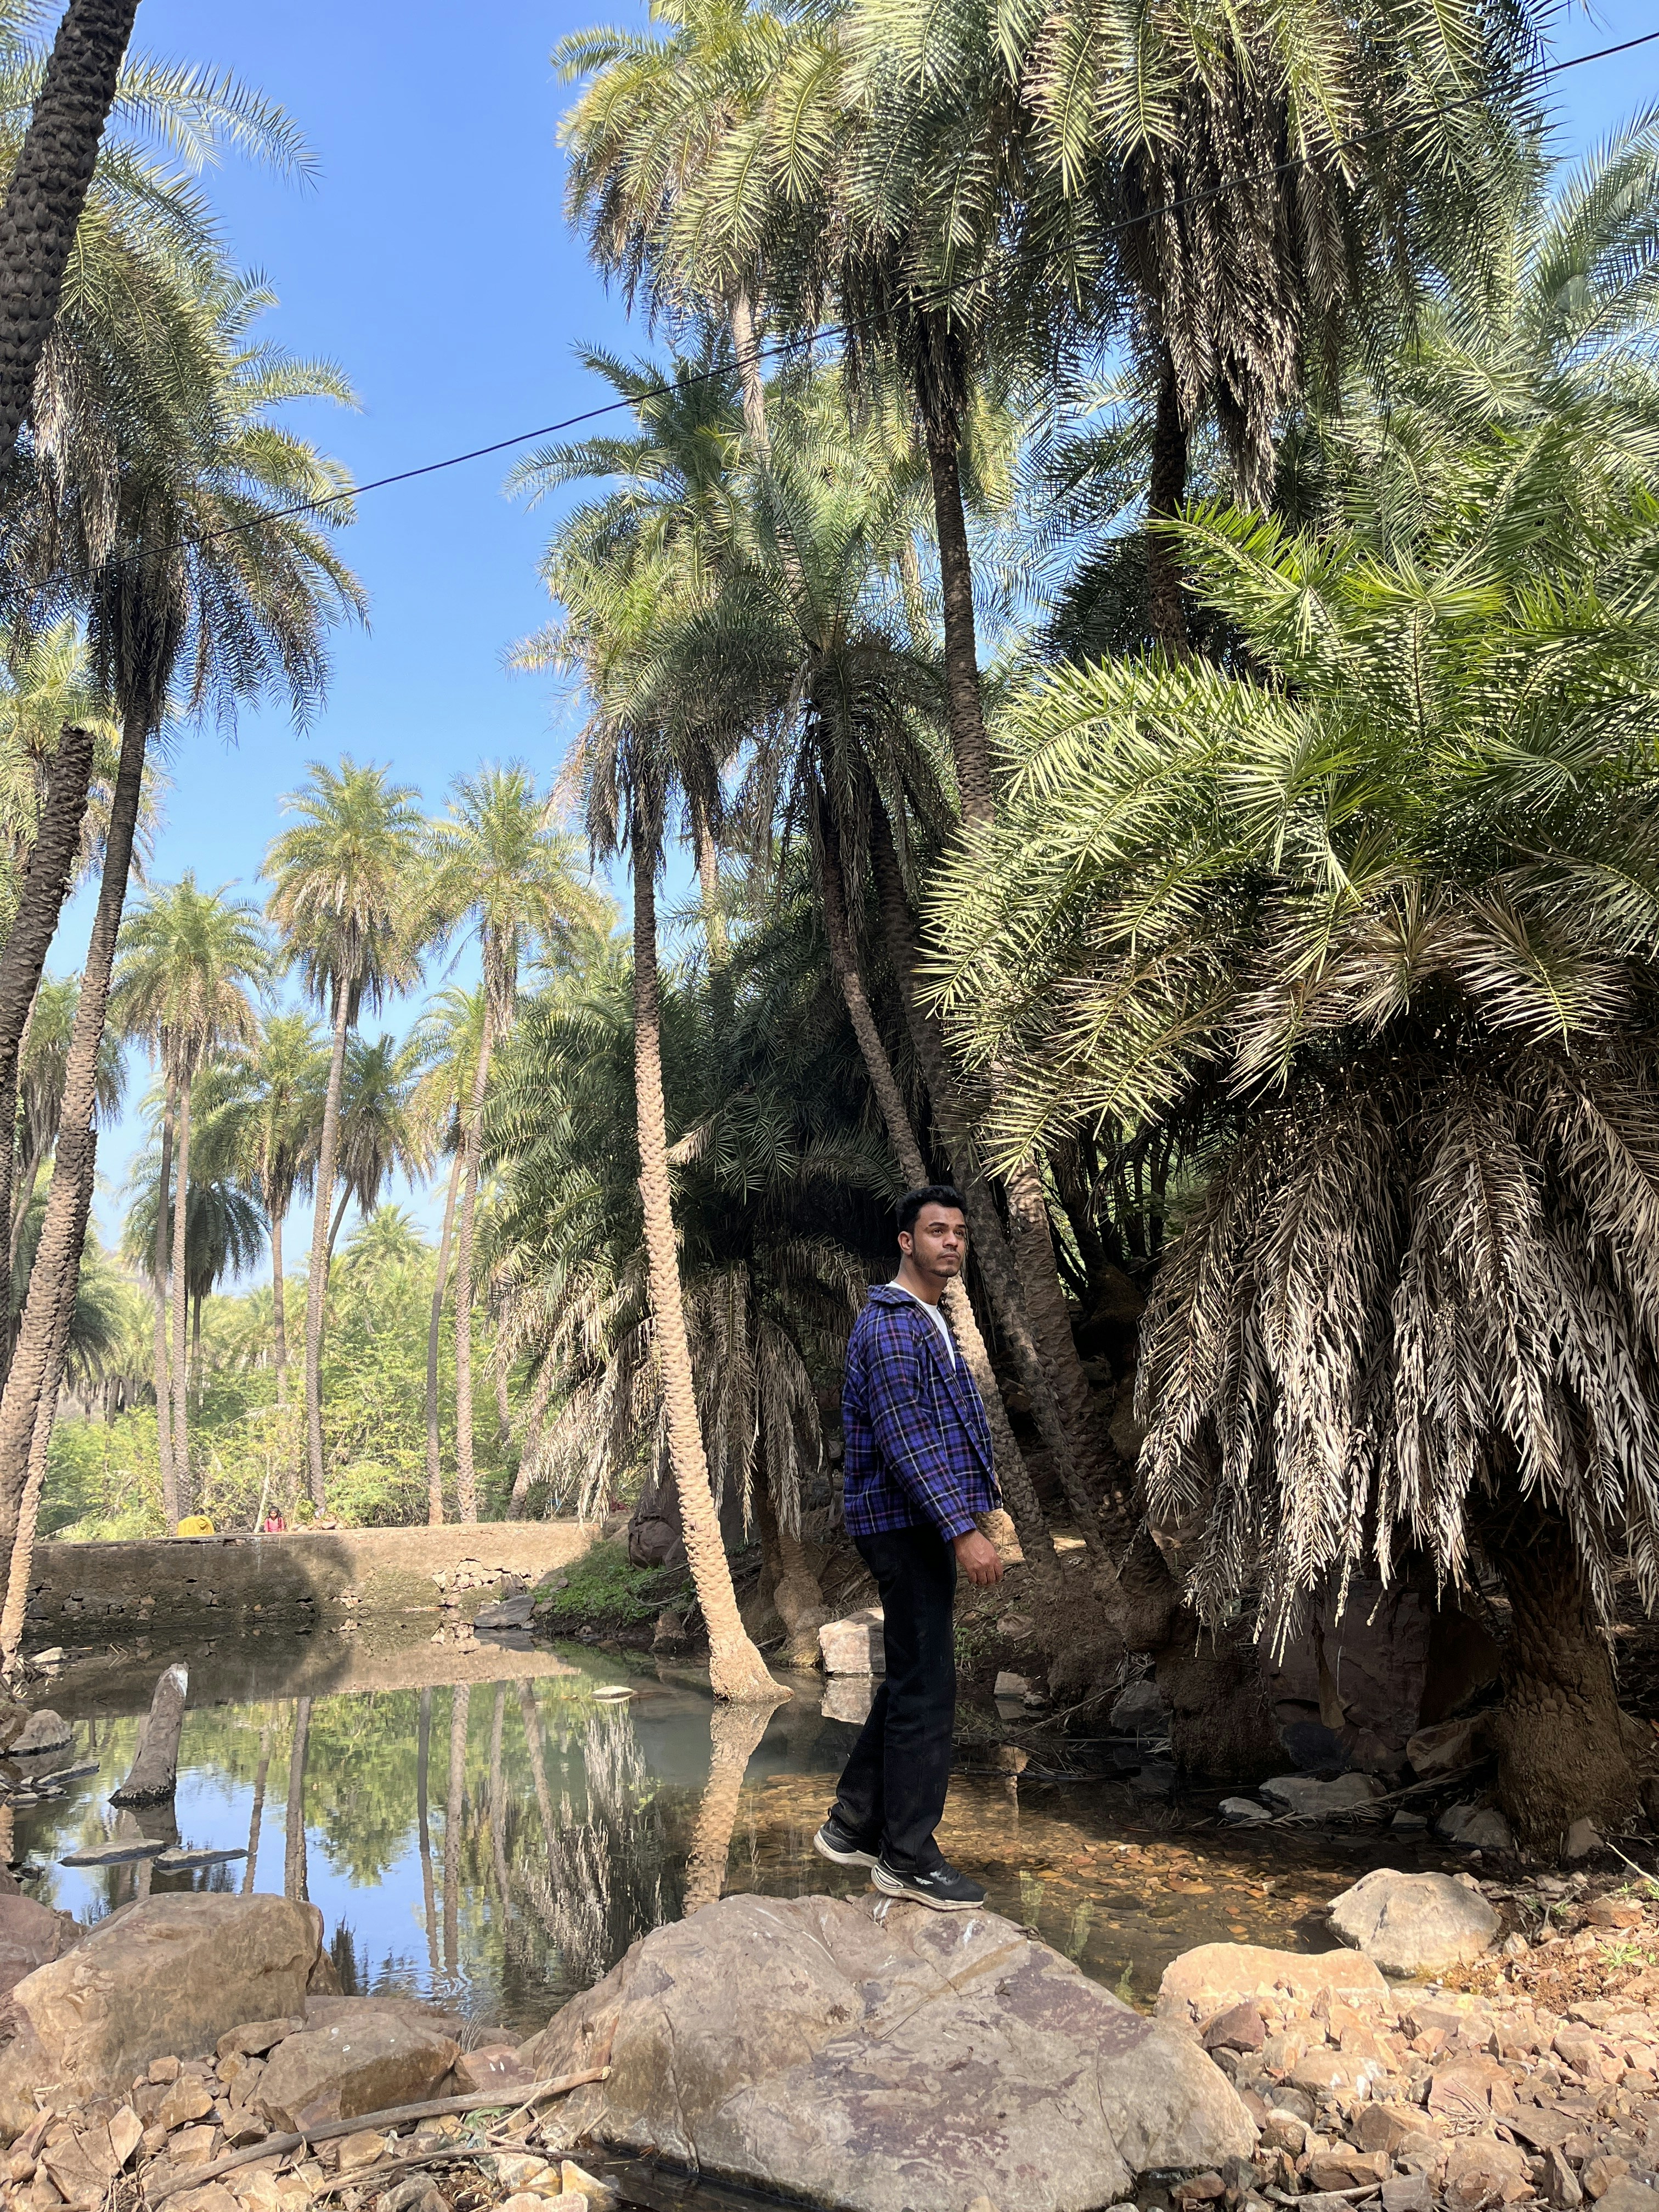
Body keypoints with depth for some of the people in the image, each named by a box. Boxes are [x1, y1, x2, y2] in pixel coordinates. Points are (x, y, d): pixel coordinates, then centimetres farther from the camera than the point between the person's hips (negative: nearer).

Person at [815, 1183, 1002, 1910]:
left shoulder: (929, 1324, 17)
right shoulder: (891, 1326, -16)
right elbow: (904, 1439, -24)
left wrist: (975, 1469, 34)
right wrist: (963, 1530, -28)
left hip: (922, 1528, 11)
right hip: (908, 1526, -10)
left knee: (909, 1682, 15)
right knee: (925, 1689, -4)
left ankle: (853, 1827, 25)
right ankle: (908, 1858, 7)